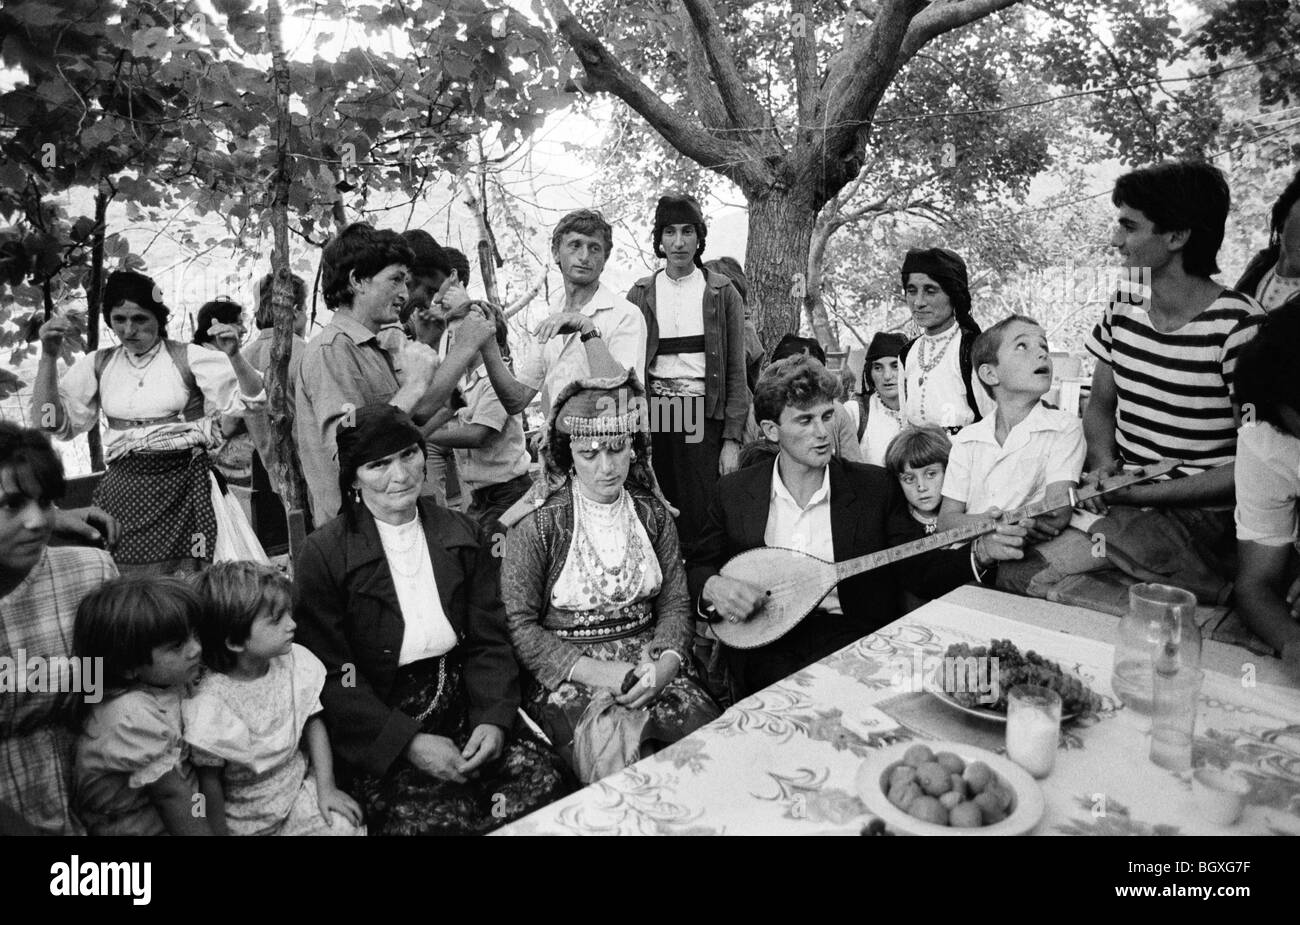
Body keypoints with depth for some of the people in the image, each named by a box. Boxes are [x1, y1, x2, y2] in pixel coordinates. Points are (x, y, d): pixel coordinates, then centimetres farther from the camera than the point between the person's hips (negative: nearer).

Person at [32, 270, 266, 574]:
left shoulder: (188, 357, -1)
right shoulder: (99, 364, 9)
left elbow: (249, 402, -6)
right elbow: (55, 423, 5)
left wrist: (234, 356, -22)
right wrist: (48, 357, -2)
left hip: (184, 486, -3)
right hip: (123, 488, 3)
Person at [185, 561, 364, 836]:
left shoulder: (295, 662, -12)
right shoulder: (209, 705, -26)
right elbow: (210, 782, -14)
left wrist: (326, 788, -2)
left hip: (297, 786, 3)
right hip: (245, 818, -3)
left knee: (345, 825, -15)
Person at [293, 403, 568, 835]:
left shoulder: (463, 535, 7)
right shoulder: (324, 555, -6)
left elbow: (489, 642, 6)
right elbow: (328, 677, -8)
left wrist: (494, 719, -11)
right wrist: (409, 742, -17)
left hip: (462, 711, 4)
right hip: (375, 734, -3)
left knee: (542, 776, -17)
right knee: (439, 815, -26)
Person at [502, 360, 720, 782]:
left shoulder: (653, 514, 7)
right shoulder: (538, 522, -6)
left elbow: (676, 604, 7)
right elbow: (518, 624, -7)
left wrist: (667, 661, -13)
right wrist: (593, 671, -16)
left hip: (651, 667, 4)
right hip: (568, 675, -3)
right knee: (613, 751, -29)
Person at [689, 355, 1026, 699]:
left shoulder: (875, 486, 3)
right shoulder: (734, 492, 4)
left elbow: (917, 568, 4)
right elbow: (697, 569, 11)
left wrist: (980, 553, -13)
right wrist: (713, 587, -12)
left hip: (856, 641, 2)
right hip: (769, 650, -1)